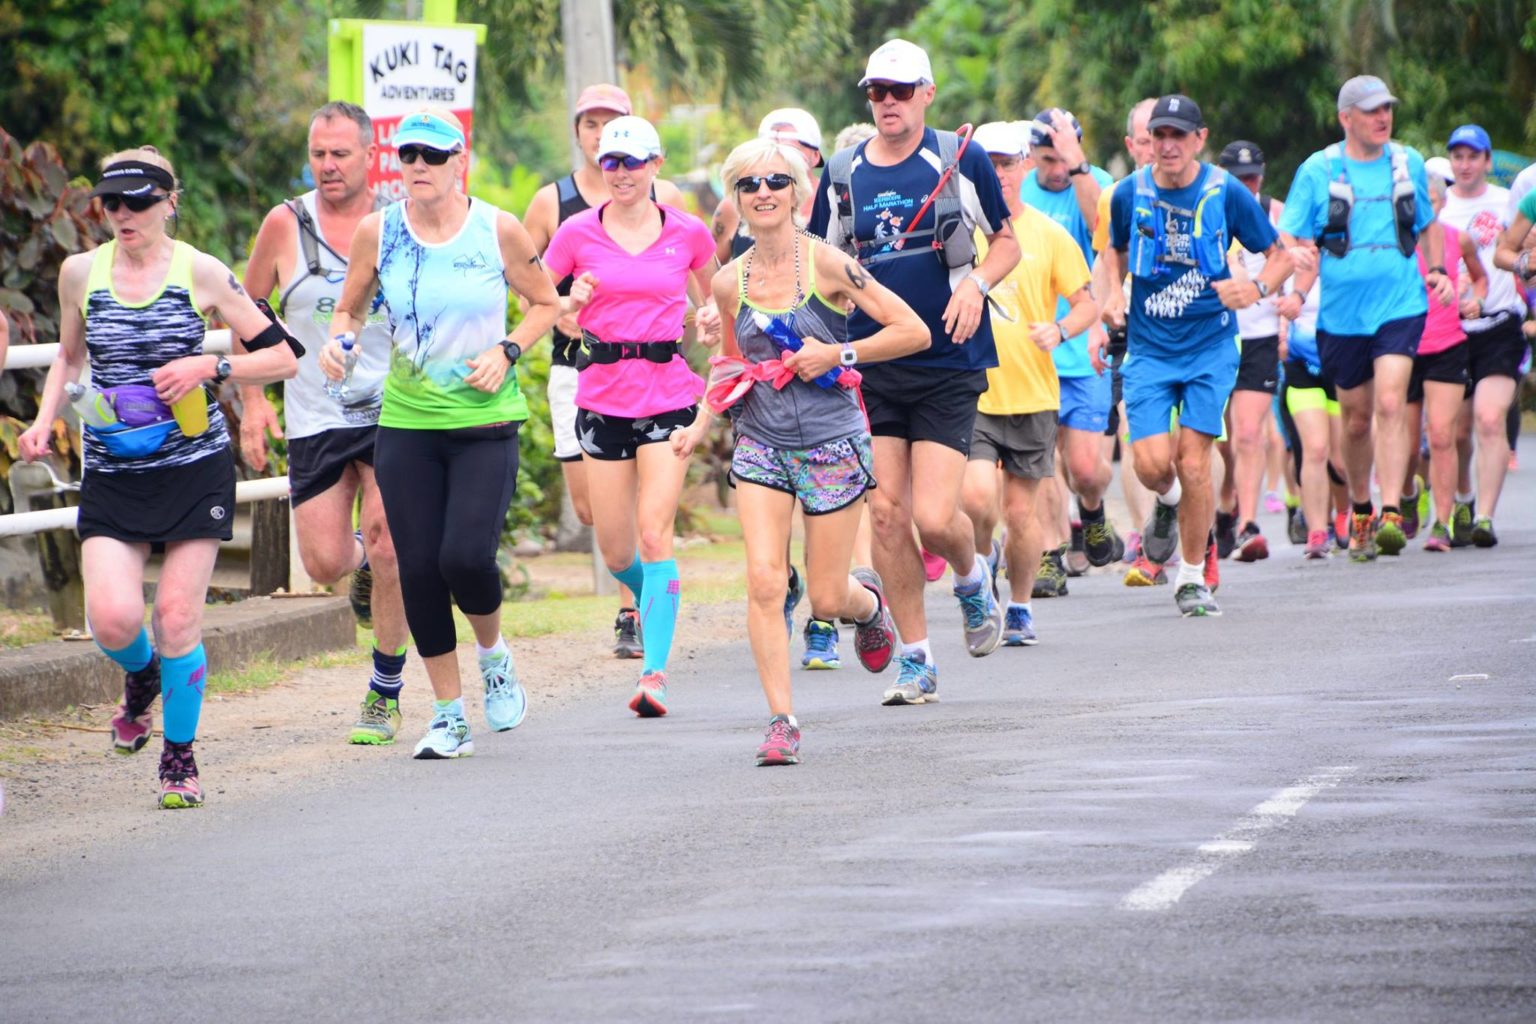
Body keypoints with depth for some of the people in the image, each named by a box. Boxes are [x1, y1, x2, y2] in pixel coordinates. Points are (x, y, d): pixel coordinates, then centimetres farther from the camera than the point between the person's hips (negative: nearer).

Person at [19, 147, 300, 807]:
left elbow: (282, 357, 0)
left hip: (195, 467, -2)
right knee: (112, 617, -13)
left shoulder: (200, 273, -4)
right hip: (112, 474, 2)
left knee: (177, 617, -5)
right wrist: (44, 422, 6)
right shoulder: (81, 273, 4)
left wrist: (208, 366, -13)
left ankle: (179, 756, 14)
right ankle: (141, 679, 23)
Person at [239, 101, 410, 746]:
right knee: (324, 564, -3)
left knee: (390, 552, -11)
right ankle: (363, 557, 35)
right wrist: (252, 399, 3)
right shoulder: (287, 224, -1)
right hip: (315, 419, 1)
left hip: (394, 413, -1)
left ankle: (385, 695, 5)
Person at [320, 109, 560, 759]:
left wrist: (507, 352, -8)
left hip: (486, 421, -2)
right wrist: (339, 341, -9)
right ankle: (449, 717, 14)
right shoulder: (377, 233, 0)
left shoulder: (498, 231, -5)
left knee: (466, 558, -17)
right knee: (418, 570, -1)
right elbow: (349, 310, 13)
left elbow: (546, 304, 8)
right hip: (406, 423, 2)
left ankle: (494, 656, 17)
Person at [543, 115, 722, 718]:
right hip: (603, 397, 2)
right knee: (616, 550, 6)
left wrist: (711, 320, -2)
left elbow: (713, 293, 20)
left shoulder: (688, 233, 2)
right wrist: (573, 304, -12)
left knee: (654, 532, -14)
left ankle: (654, 673, -16)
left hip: (669, 395, -2)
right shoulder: (577, 234, 2)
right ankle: (657, 605, 40)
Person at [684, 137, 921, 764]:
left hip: (832, 446, -3)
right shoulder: (730, 282, 3)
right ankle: (781, 722, -8)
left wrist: (839, 353, -15)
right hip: (761, 446, 3)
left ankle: (867, 599, 39)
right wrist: (702, 425, 7)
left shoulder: (825, 264, -10)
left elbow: (913, 332, -8)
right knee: (764, 582, -14)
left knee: (827, 600, 2)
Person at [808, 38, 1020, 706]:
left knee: (934, 517, -11)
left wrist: (976, 284, -11)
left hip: (949, 365, -3)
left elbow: (1007, 243, 9)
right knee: (885, 513, -1)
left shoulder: (961, 160, -1)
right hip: (872, 367, 3)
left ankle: (972, 577, 24)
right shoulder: (842, 174, 5)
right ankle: (916, 660, 11)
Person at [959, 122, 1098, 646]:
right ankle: (982, 561, 15)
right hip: (971, 391, 0)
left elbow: (1087, 304, 4)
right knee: (977, 498, -17)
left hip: (1031, 394, 0)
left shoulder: (1049, 235, 3)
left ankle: (1020, 607, 23)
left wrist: (1059, 331, -15)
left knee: (1022, 511, 4)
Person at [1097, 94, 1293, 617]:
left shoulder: (1226, 194, -7)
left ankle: (1193, 577, 10)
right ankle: (1168, 501, 27)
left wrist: (1257, 288, -18)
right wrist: (1114, 294, 2)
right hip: (1149, 349, 1)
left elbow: (1280, 256, 2)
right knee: (1152, 462, -12)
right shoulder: (1130, 193, -1)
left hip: (1210, 345, -1)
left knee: (1193, 460, -7)